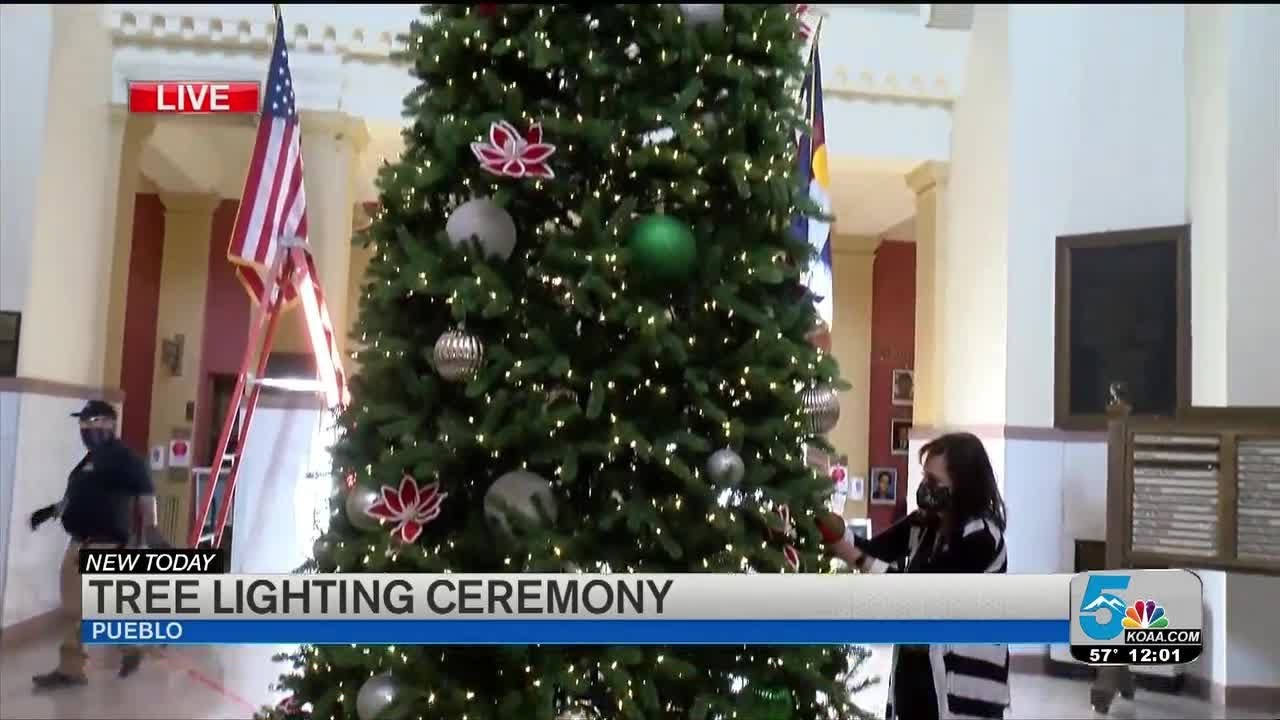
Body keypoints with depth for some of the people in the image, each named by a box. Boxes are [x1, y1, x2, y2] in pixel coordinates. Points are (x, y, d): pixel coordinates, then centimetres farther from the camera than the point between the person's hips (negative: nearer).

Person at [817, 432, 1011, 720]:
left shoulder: (980, 536, -18)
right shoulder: (924, 523, 5)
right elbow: (873, 548, 1)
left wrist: (857, 560, -22)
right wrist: (827, 525, -15)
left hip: (964, 674, -8)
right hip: (916, 663, 8)